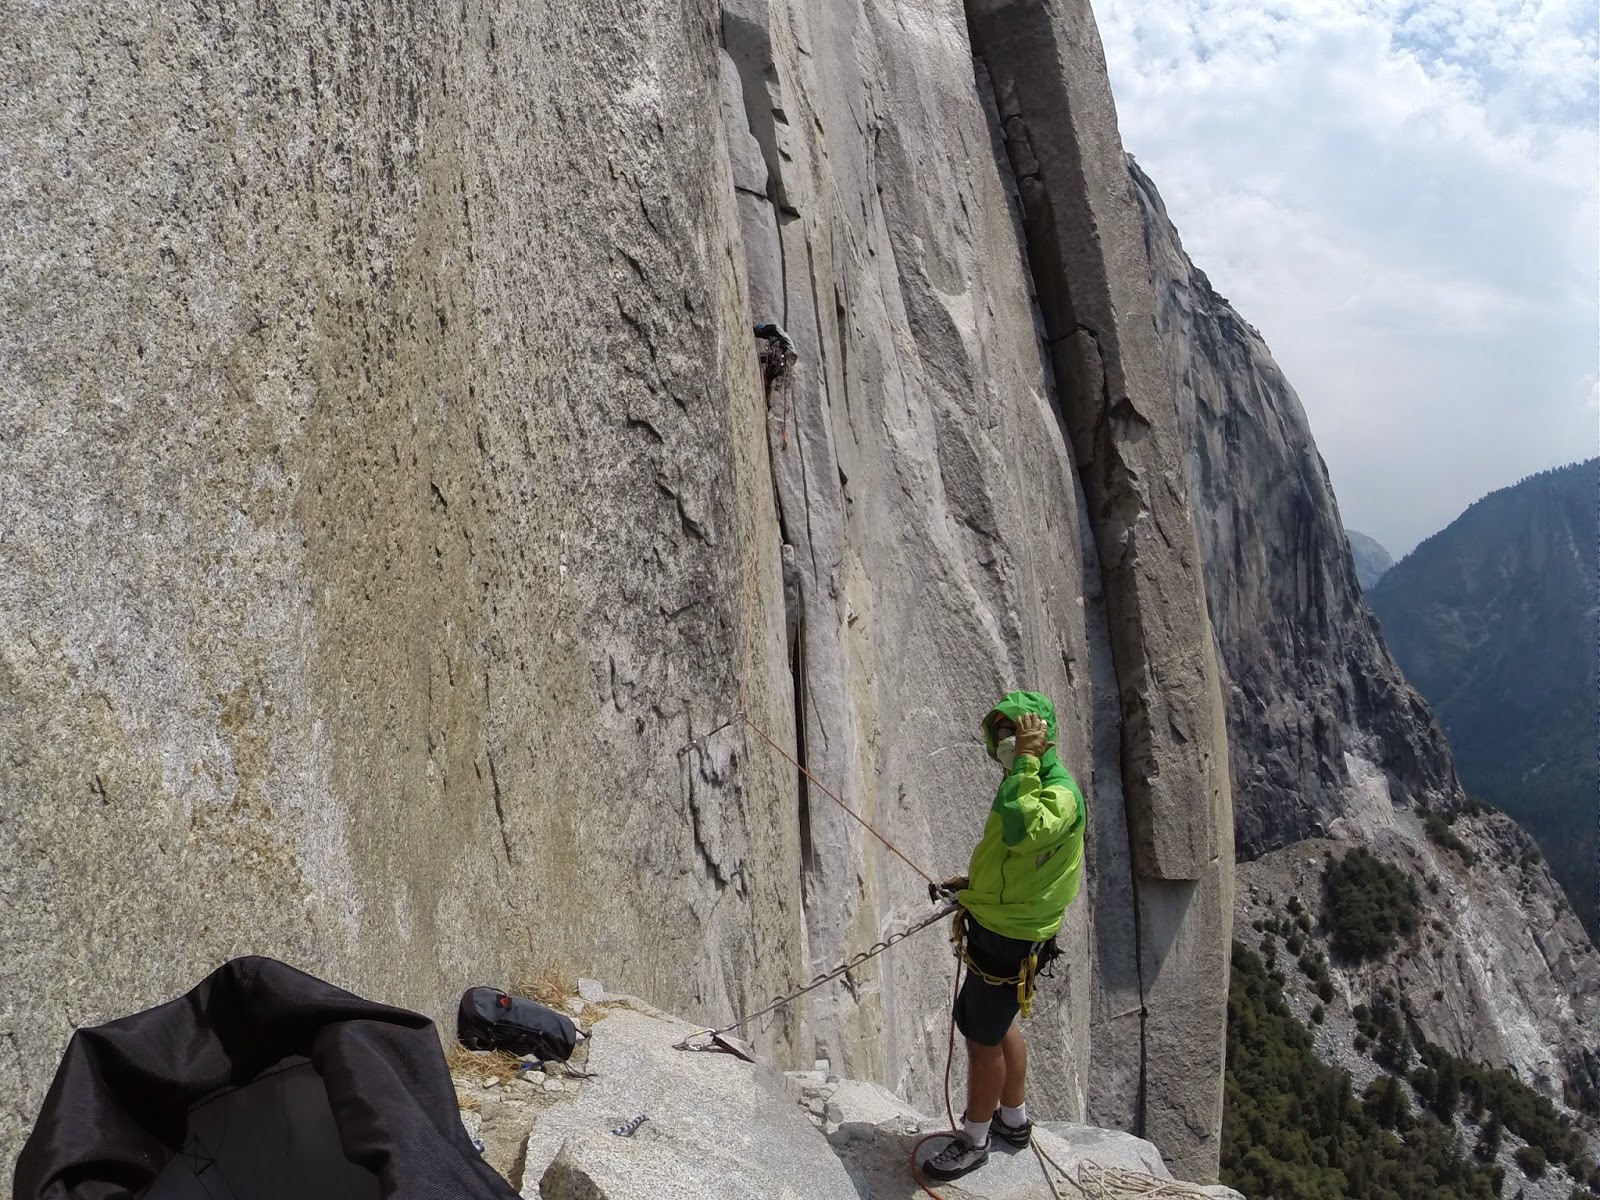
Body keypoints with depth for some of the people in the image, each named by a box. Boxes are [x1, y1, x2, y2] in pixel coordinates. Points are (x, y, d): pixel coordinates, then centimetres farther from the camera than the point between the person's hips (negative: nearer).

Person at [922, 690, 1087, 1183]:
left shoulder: (1060, 793, -23)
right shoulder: (1029, 783, 9)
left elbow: (1020, 833, -45)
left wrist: (1027, 759, -38)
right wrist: (977, 883, 12)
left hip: (1010, 939, -10)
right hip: (995, 924, 10)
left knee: (983, 1038, 4)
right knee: (996, 1024, 24)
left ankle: (973, 1141, 23)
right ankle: (1013, 1119, 43)